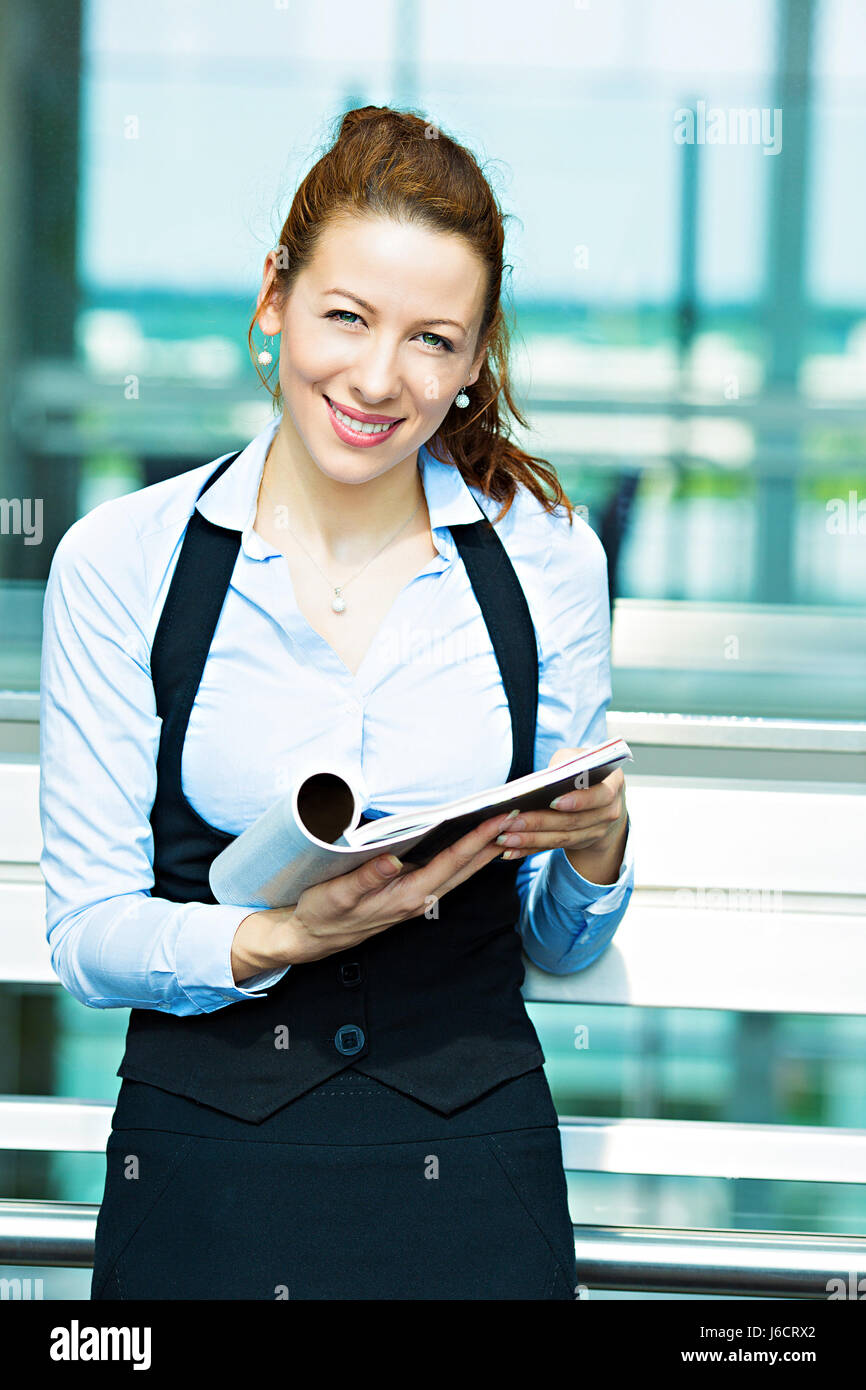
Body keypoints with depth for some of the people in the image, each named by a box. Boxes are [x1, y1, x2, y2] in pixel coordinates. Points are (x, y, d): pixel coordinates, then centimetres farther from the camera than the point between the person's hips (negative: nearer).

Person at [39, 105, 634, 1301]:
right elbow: (85, 940, -5)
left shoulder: (545, 558, 1)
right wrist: (279, 939, -22)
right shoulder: (121, 562, -5)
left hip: (471, 1184, 1)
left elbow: (560, 948, 8)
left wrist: (595, 853, -13)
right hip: (205, 1181, -1)